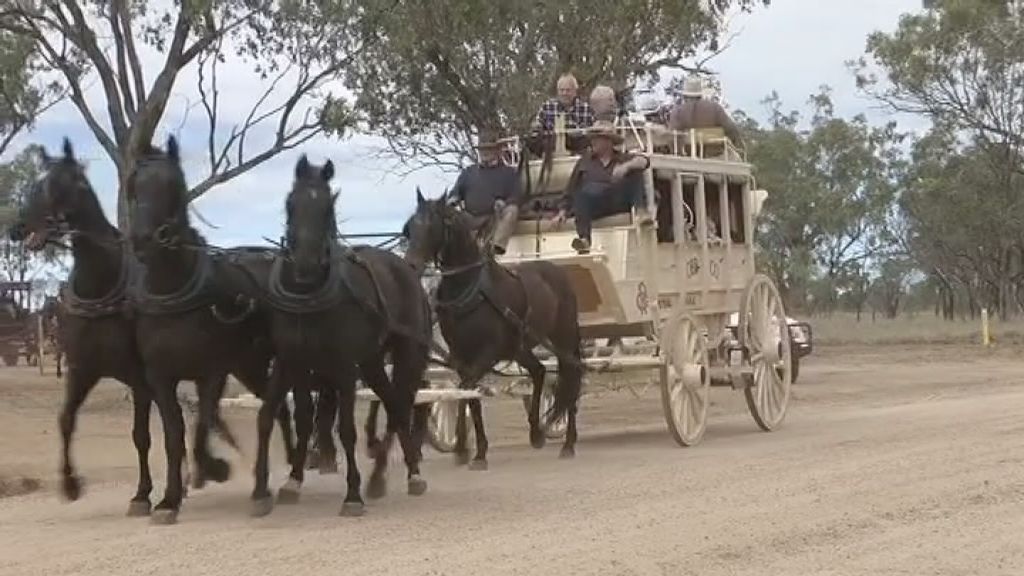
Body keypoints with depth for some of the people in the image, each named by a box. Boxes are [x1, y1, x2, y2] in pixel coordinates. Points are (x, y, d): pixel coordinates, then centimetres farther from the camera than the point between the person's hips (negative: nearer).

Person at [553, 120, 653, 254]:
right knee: (582, 194, -33)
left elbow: (644, 161, -1)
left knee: (635, 172, -15)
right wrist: (563, 212, 6)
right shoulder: (585, 161, 24)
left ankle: (641, 212, -35)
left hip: (619, 202, 0)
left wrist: (627, 166, -22)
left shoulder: (622, 158, 19)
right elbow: (571, 188, 18)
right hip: (594, 204, 0)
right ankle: (584, 239, -48)